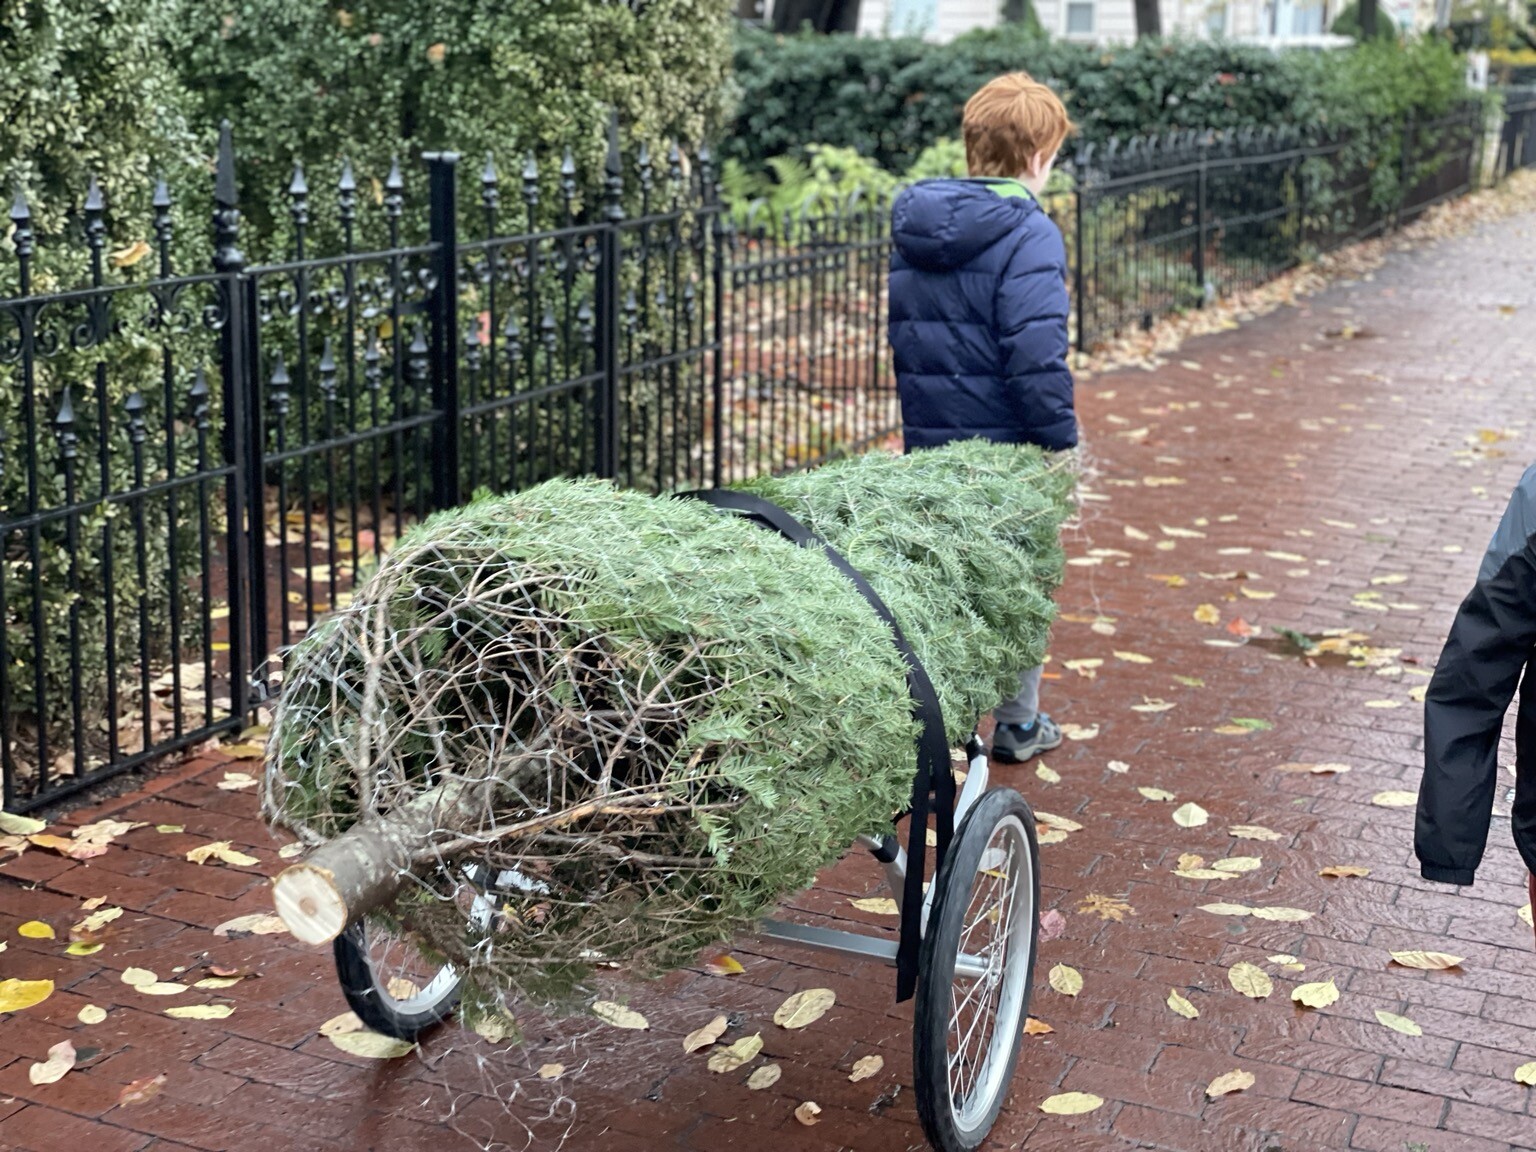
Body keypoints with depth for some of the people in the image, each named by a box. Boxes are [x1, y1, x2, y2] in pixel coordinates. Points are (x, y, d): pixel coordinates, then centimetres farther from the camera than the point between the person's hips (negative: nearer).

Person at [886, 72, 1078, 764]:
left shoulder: (912, 227, 7)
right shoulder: (1027, 234, -16)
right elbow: (1036, 355, -22)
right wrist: (1061, 440, -14)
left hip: (927, 441, 6)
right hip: (1008, 446, -6)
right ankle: (1017, 726, 21)